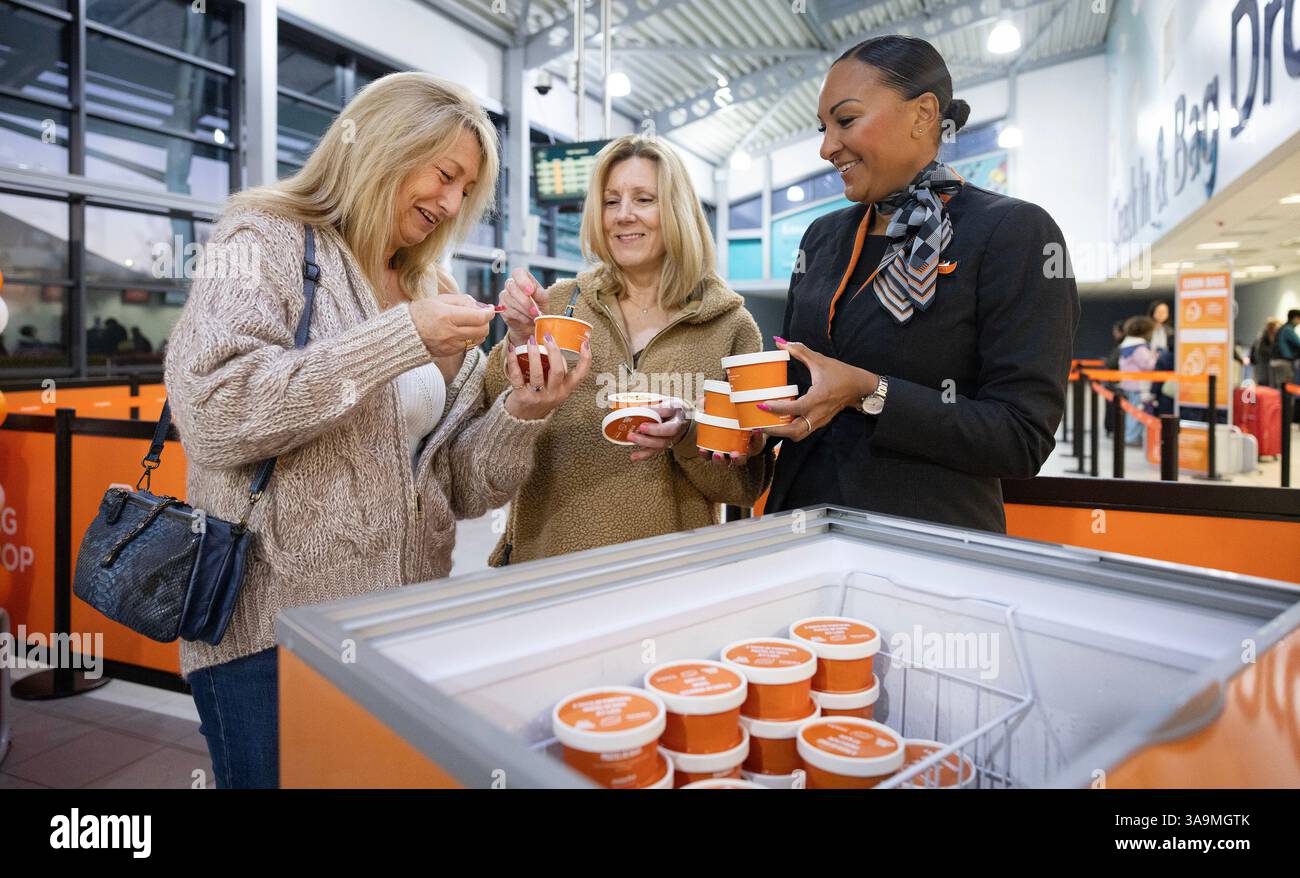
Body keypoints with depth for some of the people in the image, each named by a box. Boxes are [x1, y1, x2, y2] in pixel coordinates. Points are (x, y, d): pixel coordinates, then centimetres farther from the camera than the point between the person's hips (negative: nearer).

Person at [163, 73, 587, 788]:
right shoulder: (267, 239, -4)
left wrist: (521, 413, -11)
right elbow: (213, 413, -21)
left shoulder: (434, 293, 11)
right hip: (273, 629, -5)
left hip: (406, 621, 6)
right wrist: (403, 337, -20)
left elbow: (458, 488, 8)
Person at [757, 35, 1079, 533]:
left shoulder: (1014, 232, -11)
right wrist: (754, 408, -7)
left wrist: (868, 394, -24)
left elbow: (1023, 438, -15)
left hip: (931, 547, -5)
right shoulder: (822, 237, 7)